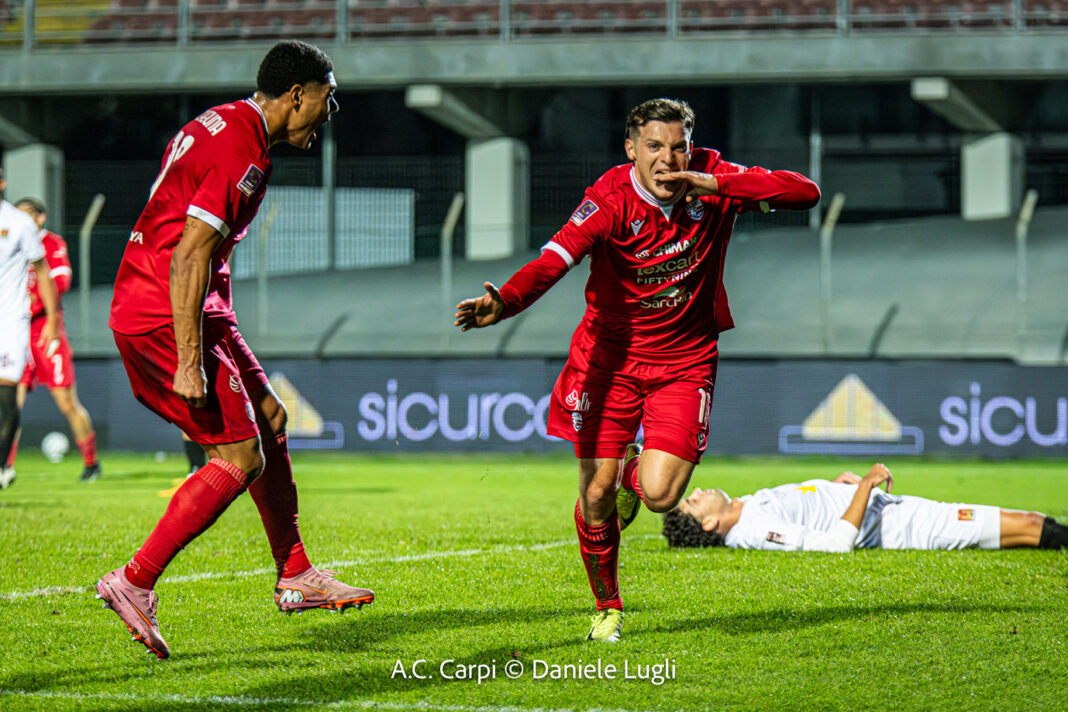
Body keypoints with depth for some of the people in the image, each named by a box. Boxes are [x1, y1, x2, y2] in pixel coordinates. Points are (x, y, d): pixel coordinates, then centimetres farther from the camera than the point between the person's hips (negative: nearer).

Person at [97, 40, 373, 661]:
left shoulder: (221, 126, 15)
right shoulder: (240, 153, -18)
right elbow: (188, 257, -24)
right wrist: (189, 363, -24)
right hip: (164, 316, -11)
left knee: (270, 420, 16)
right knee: (240, 459, -9)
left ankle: (296, 576, 23)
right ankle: (135, 584, -8)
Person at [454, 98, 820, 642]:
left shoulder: (714, 181, -10)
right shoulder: (612, 199, -19)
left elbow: (805, 192, -18)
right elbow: (555, 257, -33)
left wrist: (715, 185, -29)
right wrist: (503, 302, -53)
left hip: (684, 360, 1)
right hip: (610, 354, -1)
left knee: (660, 494, -15)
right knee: (595, 491, -3)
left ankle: (635, 474, 25)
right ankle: (607, 608, 23)